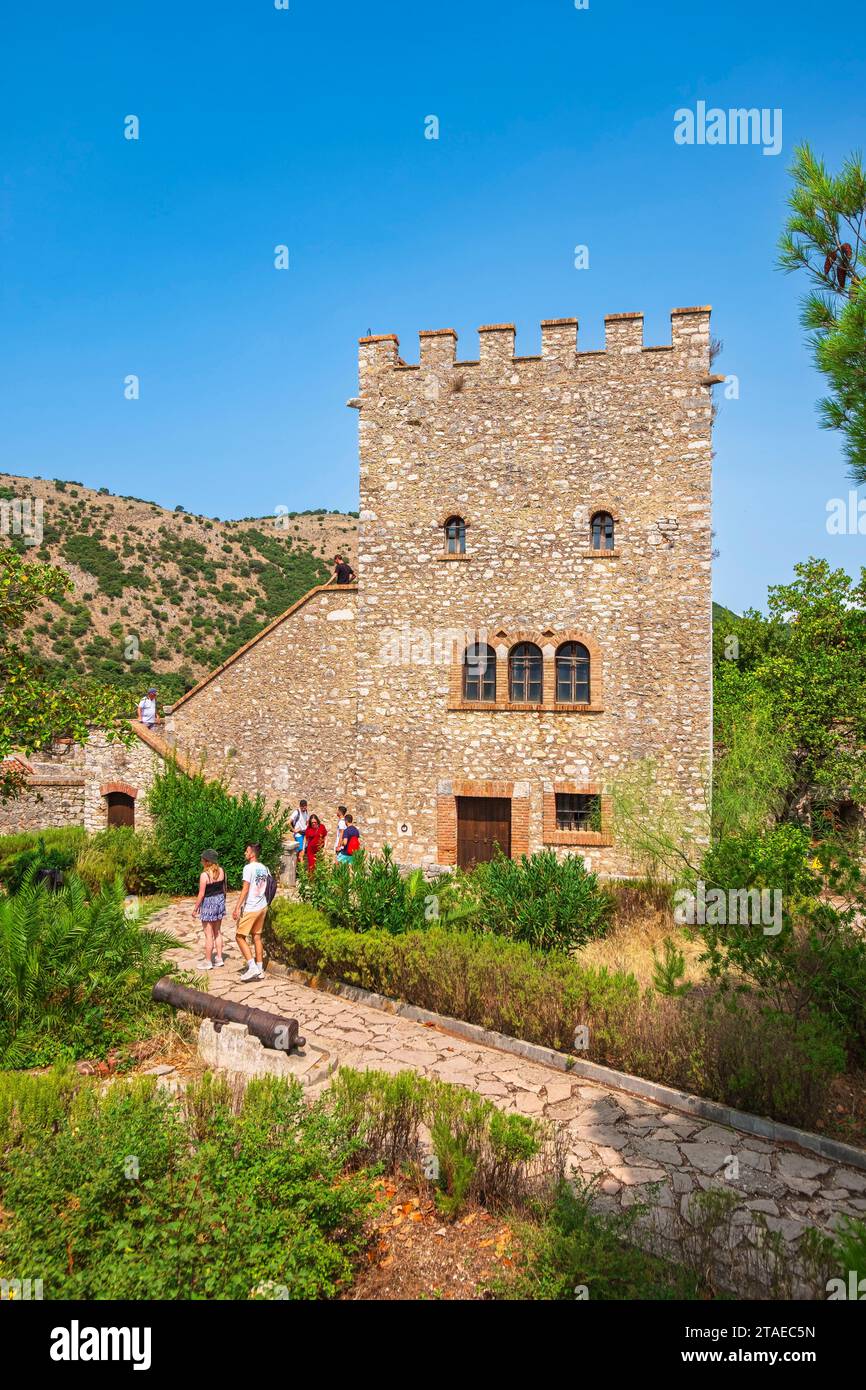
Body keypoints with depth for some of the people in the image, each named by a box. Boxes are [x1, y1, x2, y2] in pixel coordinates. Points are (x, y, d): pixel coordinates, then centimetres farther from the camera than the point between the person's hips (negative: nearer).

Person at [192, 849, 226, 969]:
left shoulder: (204, 875, -20)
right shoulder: (221, 871, 0)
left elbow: (201, 894, -17)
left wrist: (195, 909, -7)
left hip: (208, 902, -7)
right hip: (220, 900, 7)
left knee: (209, 935, 3)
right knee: (217, 932, 17)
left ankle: (208, 962, 10)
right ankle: (219, 958, 21)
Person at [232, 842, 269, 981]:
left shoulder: (248, 868, -14)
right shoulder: (264, 868, 9)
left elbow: (245, 889, -18)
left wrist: (237, 908, -17)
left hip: (250, 908, -8)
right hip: (263, 907, 8)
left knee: (240, 937, 0)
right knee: (257, 937, 14)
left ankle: (252, 967, -9)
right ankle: (259, 968, 16)